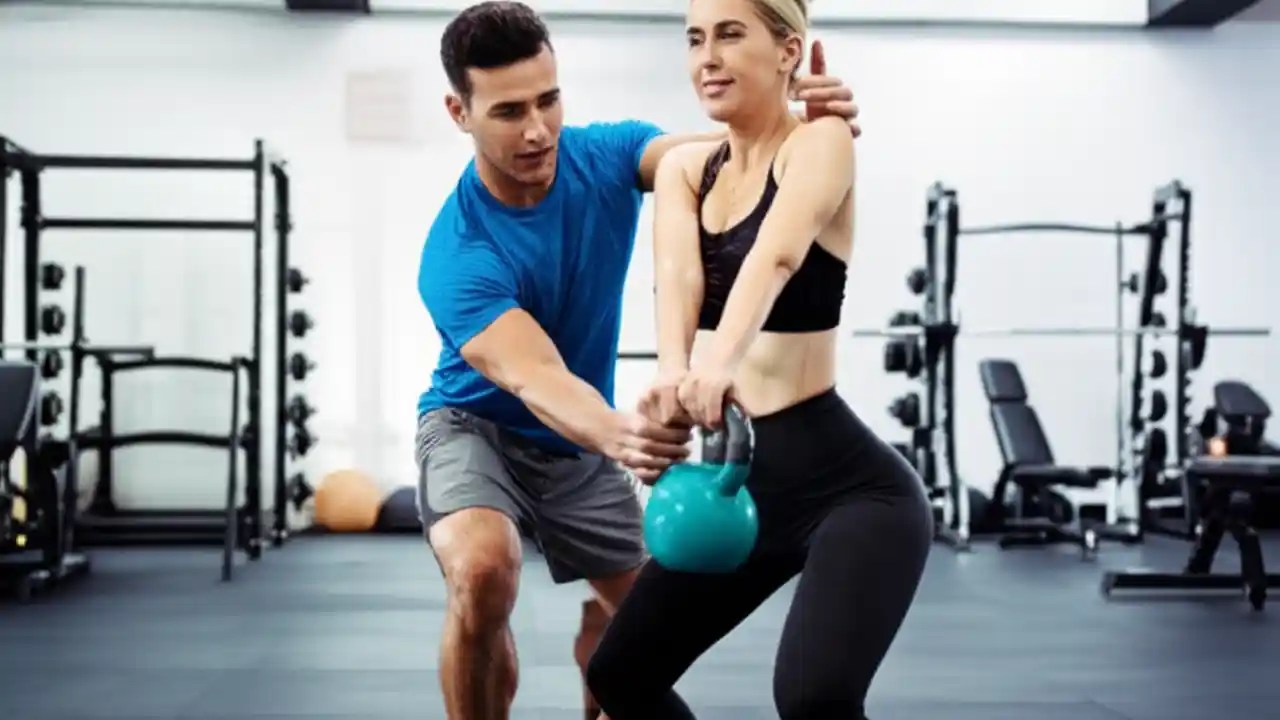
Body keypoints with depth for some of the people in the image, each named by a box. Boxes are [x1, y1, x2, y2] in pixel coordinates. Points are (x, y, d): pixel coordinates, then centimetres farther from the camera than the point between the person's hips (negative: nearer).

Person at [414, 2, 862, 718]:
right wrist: (618, 434, -65)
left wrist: (804, 125, -56)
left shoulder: (606, 155, -17)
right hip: (477, 426, -5)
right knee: (484, 572, -34)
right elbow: (535, 379, -43)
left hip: (582, 442, 5)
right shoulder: (456, 256, -30)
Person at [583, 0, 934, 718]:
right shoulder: (684, 168, 8)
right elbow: (677, 275, -13)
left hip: (848, 483, -7)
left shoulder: (821, 142, -7)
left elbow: (776, 257, -29)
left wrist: (721, 363, -48)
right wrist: (674, 370, -35)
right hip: (742, 481, 8)